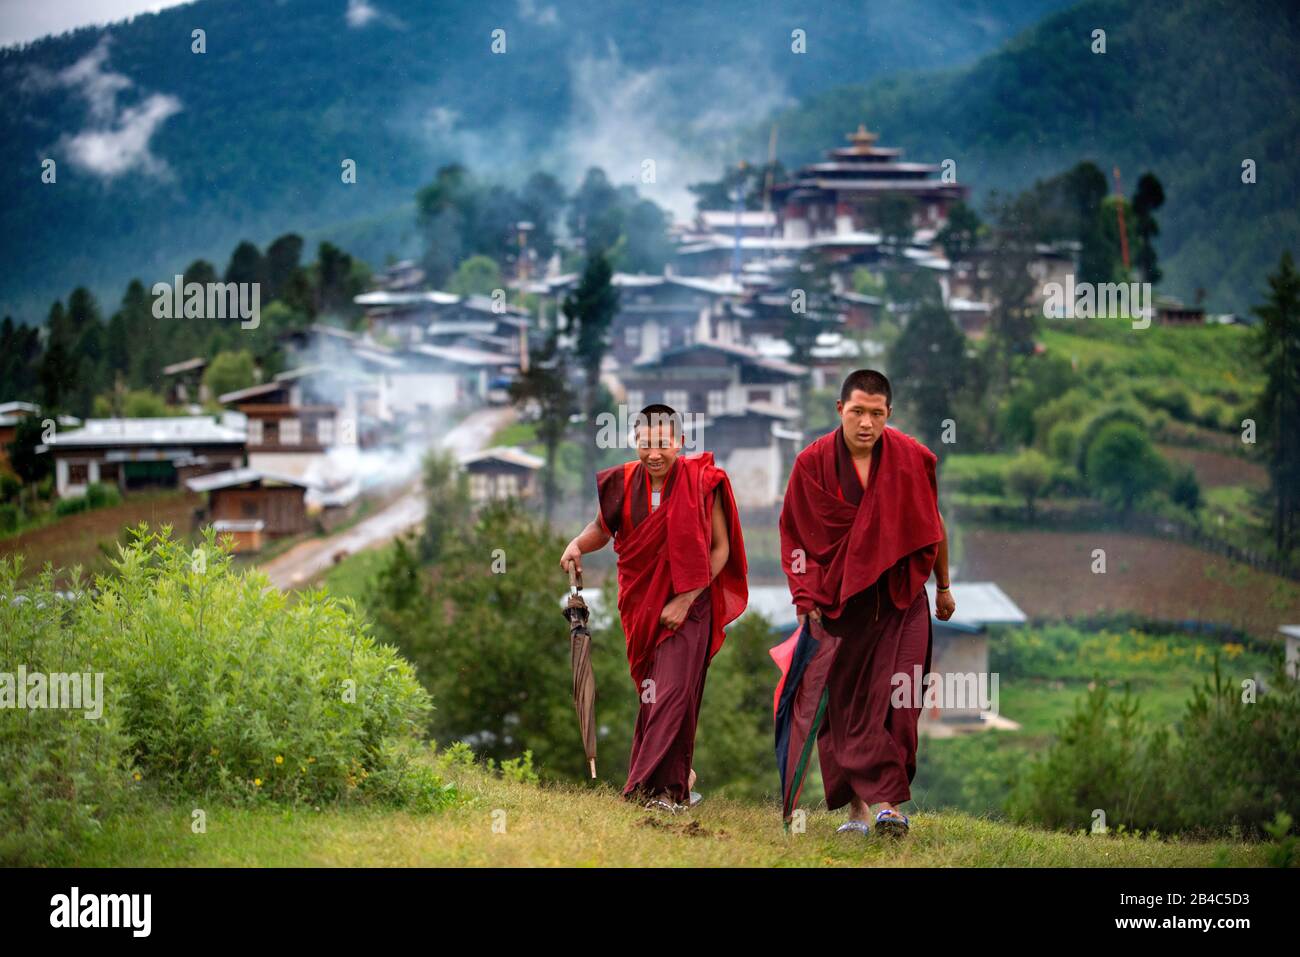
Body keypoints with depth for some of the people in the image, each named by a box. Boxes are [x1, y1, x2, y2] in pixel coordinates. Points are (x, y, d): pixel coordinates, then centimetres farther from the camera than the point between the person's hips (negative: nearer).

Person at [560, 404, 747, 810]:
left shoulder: (702, 483, -11)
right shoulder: (624, 483, -1)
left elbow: (720, 548, -7)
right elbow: (603, 526, 16)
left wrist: (686, 599, -14)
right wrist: (578, 545, -6)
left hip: (687, 606, -4)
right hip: (642, 605, 4)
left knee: (674, 690, -14)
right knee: (653, 694, 10)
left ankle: (658, 785, -15)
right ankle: (679, 777, 25)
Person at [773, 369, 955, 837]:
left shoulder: (912, 459, -3)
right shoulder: (813, 464, -4)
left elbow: (932, 525, 10)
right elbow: (796, 536, 5)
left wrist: (943, 587, 18)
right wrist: (807, 597, -2)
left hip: (900, 601, 0)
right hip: (836, 602, 0)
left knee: (894, 702, -9)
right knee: (841, 704, 0)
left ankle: (886, 801, -9)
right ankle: (856, 806, 7)